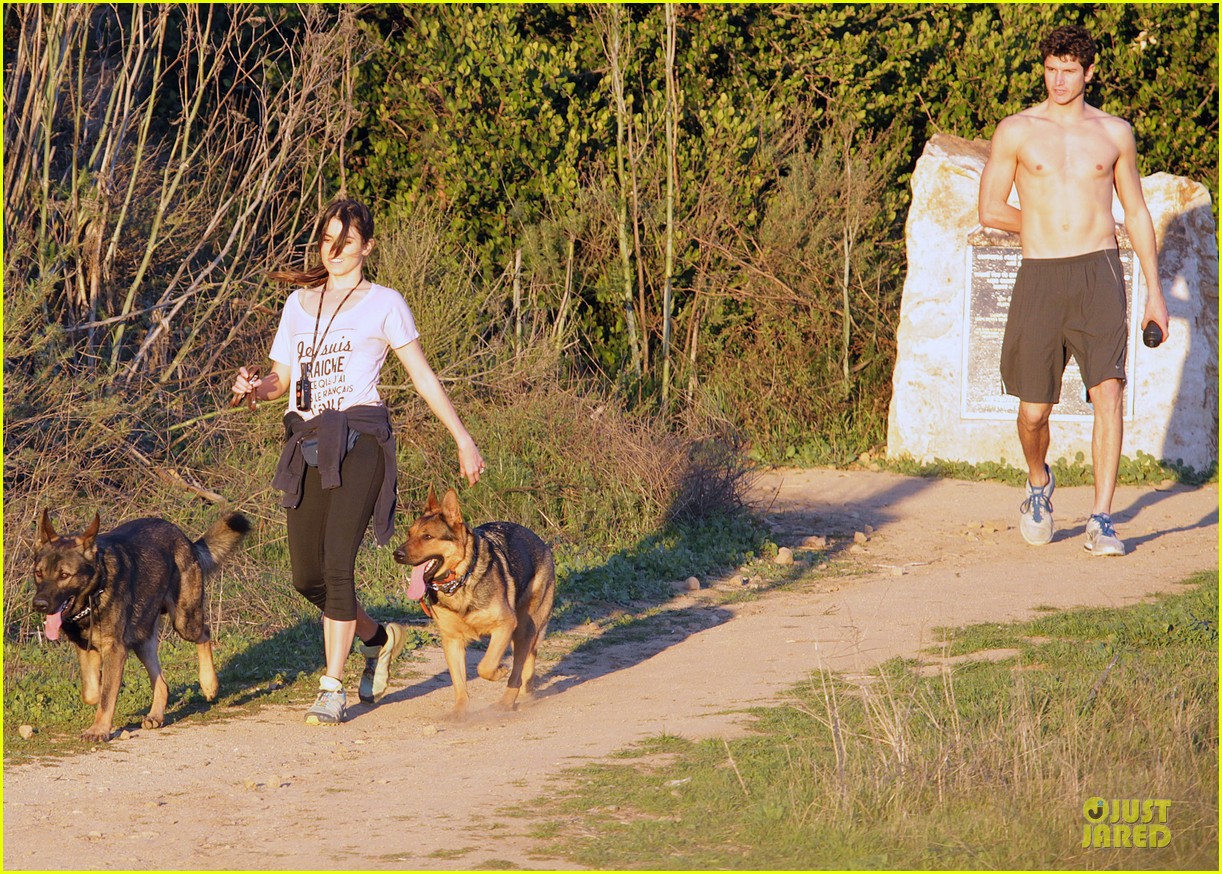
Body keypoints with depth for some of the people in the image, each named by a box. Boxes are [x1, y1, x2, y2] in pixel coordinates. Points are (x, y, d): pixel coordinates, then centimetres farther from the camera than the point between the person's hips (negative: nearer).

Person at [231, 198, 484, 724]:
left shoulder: (383, 304, 5)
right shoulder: (299, 303, 18)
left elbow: (423, 376, 6)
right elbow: (281, 379, 20)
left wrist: (463, 439, 3)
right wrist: (253, 388, -4)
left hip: (358, 439, -5)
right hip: (307, 444, 5)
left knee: (337, 566, -15)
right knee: (307, 578, 4)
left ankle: (332, 689, -7)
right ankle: (379, 638, 31)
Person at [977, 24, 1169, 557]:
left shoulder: (1114, 133, 10)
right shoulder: (1016, 132, 5)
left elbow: (1136, 213, 17)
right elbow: (990, 211, 7)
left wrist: (1154, 288, 14)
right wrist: (1049, 228, 10)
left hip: (1098, 274, 0)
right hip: (1039, 278, 0)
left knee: (1108, 393, -16)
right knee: (1033, 410, 2)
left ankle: (1101, 523, -14)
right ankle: (1040, 483, 36)